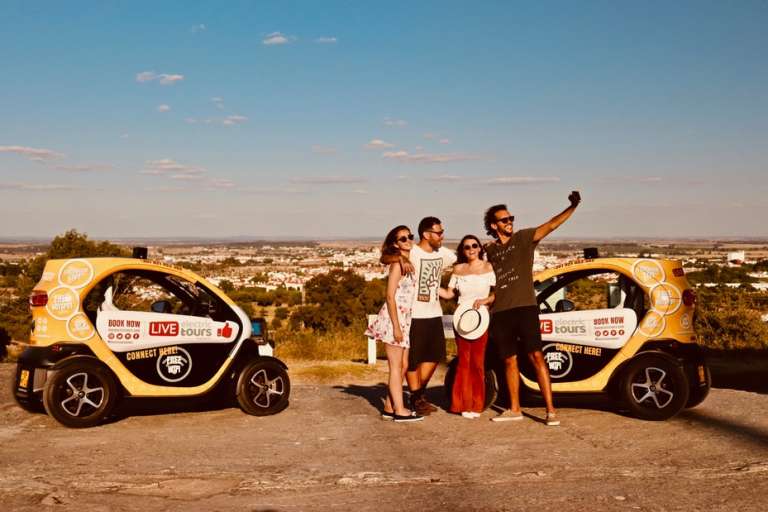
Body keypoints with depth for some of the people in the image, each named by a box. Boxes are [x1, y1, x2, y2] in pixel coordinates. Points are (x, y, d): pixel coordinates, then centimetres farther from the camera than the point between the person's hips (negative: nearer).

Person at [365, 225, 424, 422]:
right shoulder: (397, 264, -11)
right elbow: (390, 296, -15)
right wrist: (396, 326, -19)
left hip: (404, 319, 8)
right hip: (393, 318, -8)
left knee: (403, 365, 10)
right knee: (396, 366, -3)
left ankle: (389, 407, 18)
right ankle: (400, 411, 2)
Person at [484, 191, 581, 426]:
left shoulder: (523, 238, 2)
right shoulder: (490, 251, 14)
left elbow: (551, 225, -12)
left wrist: (572, 206, -26)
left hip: (524, 307, -4)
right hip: (500, 312, 4)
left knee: (536, 356, -12)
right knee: (509, 360, 11)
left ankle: (551, 410, -11)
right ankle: (514, 409, 21)